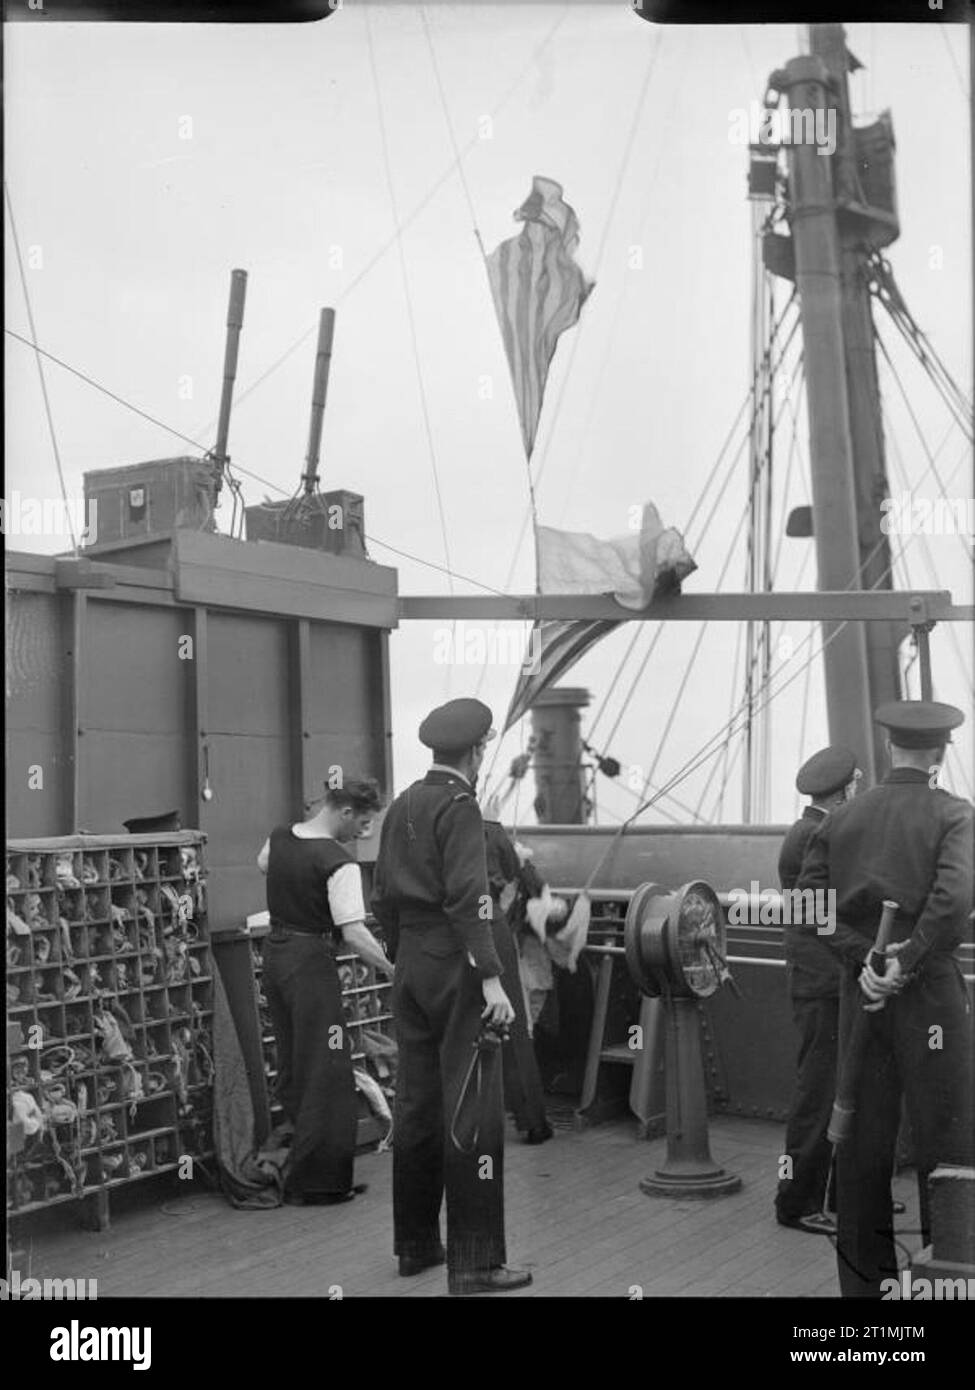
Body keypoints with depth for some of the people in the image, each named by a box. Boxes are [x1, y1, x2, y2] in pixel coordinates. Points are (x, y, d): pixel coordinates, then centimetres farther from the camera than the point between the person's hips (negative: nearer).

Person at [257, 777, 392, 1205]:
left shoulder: (279, 836, 4)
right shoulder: (339, 863, -20)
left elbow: (263, 863, 28)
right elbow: (354, 934, -25)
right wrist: (397, 972, -22)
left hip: (274, 950, 9)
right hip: (311, 961, -9)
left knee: (290, 1066, 18)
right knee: (325, 1073, 0)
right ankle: (316, 1182, 4)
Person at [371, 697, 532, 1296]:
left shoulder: (402, 806, 12)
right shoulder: (459, 806, -12)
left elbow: (383, 897, 16)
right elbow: (467, 896, -20)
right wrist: (490, 976, -21)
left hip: (411, 968, 8)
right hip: (456, 965, -8)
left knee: (417, 1105, 14)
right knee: (472, 1112, -5)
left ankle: (416, 1244, 23)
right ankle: (475, 1262, -2)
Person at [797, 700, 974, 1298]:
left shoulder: (842, 819, 7)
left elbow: (807, 899, -3)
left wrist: (862, 959, -8)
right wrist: (907, 962, -17)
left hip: (861, 989, 5)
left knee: (863, 1136, 10)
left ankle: (865, 1277, 18)